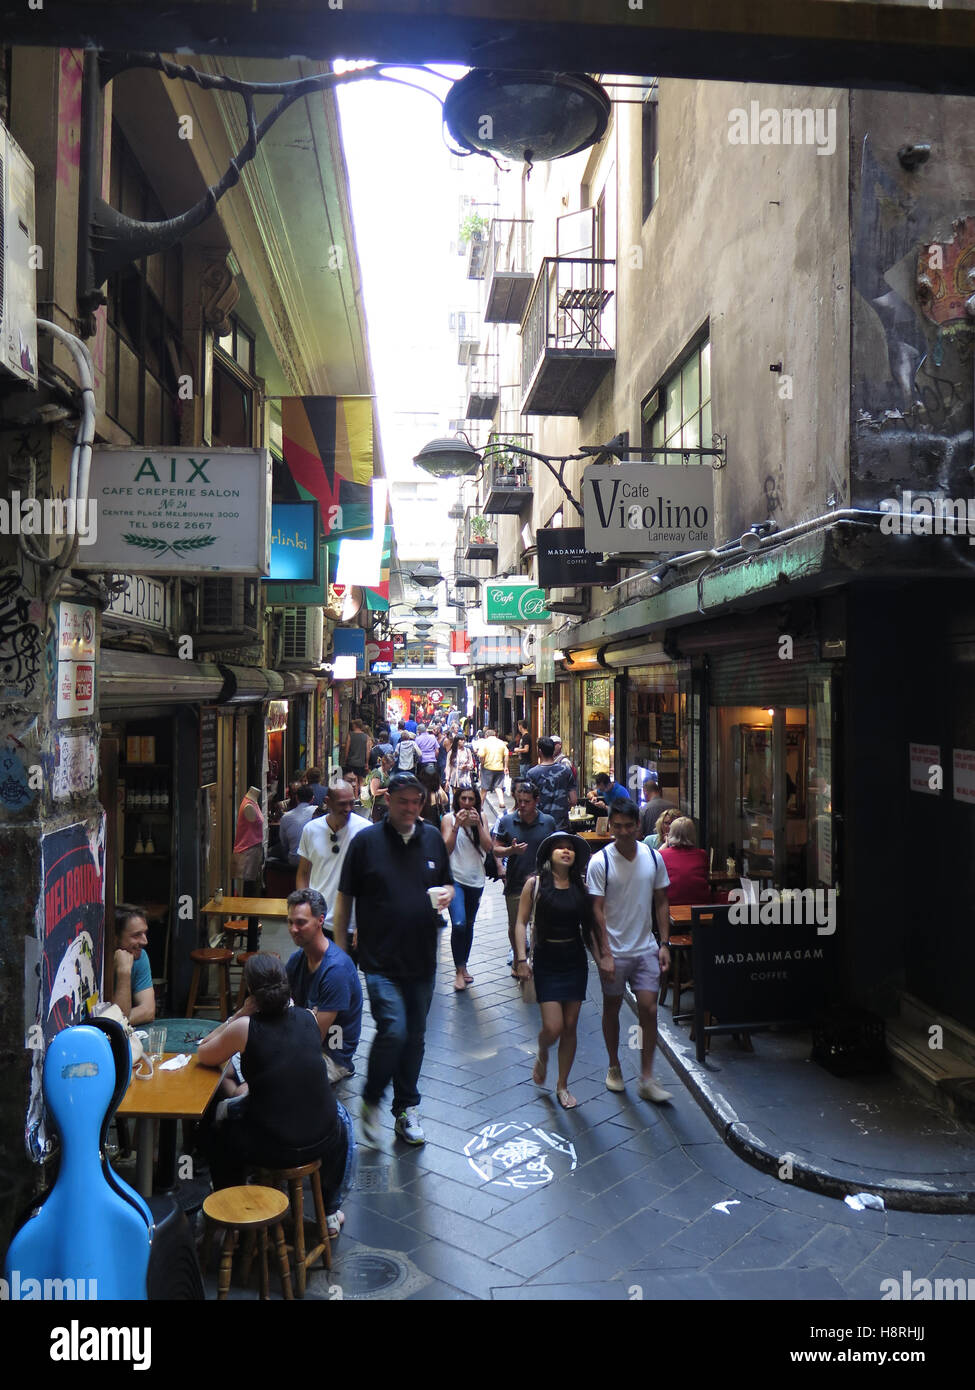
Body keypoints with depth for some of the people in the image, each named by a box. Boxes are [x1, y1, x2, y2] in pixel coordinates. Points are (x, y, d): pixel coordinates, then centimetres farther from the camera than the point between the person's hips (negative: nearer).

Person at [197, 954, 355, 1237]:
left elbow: (203, 1055, 7)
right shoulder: (307, 1018, 1)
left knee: (220, 1117, 28)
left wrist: (240, 1013, 2)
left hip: (268, 1149, -2)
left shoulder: (245, 1027, -11)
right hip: (322, 1142, 2)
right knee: (340, 1114, 37)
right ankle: (331, 1211, 40)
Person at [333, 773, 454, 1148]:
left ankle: (407, 1109, 29)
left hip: (422, 959, 4)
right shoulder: (366, 840, -5)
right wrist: (340, 949, -3)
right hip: (381, 959, -4)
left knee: (415, 1036, 12)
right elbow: (345, 898, -1)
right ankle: (370, 1101, 11)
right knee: (393, 1030, -14)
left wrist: (446, 894, -6)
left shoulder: (433, 838, 7)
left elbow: (448, 884, 18)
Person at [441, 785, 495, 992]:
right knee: (459, 924, -18)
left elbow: (489, 848, -2)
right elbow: (446, 849, -11)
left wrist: (478, 824, -14)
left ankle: (464, 967, 27)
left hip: (476, 879, 4)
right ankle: (459, 971, -7)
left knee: (469, 925, 12)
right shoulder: (449, 819, -3)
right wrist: (458, 826, -21)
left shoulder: (480, 819, 7)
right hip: (455, 878, -4)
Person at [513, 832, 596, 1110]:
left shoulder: (581, 885, 2)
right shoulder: (535, 883, -6)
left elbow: (590, 925, 8)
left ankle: (562, 1085, 25)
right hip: (546, 961, -3)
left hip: (575, 961, 3)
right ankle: (542, 1056, 27)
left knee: (570, 1026, 7)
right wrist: (521, 959, -12)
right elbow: (521, 923, -5)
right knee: (553, 1027, -9)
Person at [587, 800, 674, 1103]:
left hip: (645, 948, 2)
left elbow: (661, 903, 8)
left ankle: (647, 1080, 8)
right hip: (614, 950, -2)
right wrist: (605, 953, -16)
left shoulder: (653, 858, 0)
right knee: (612, 1008, 11)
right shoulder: (600, 862, -11)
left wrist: (664, 943, 2)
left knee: (649, 1009, -2)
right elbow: (597, 910, -12)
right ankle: (614, 1067, 31)